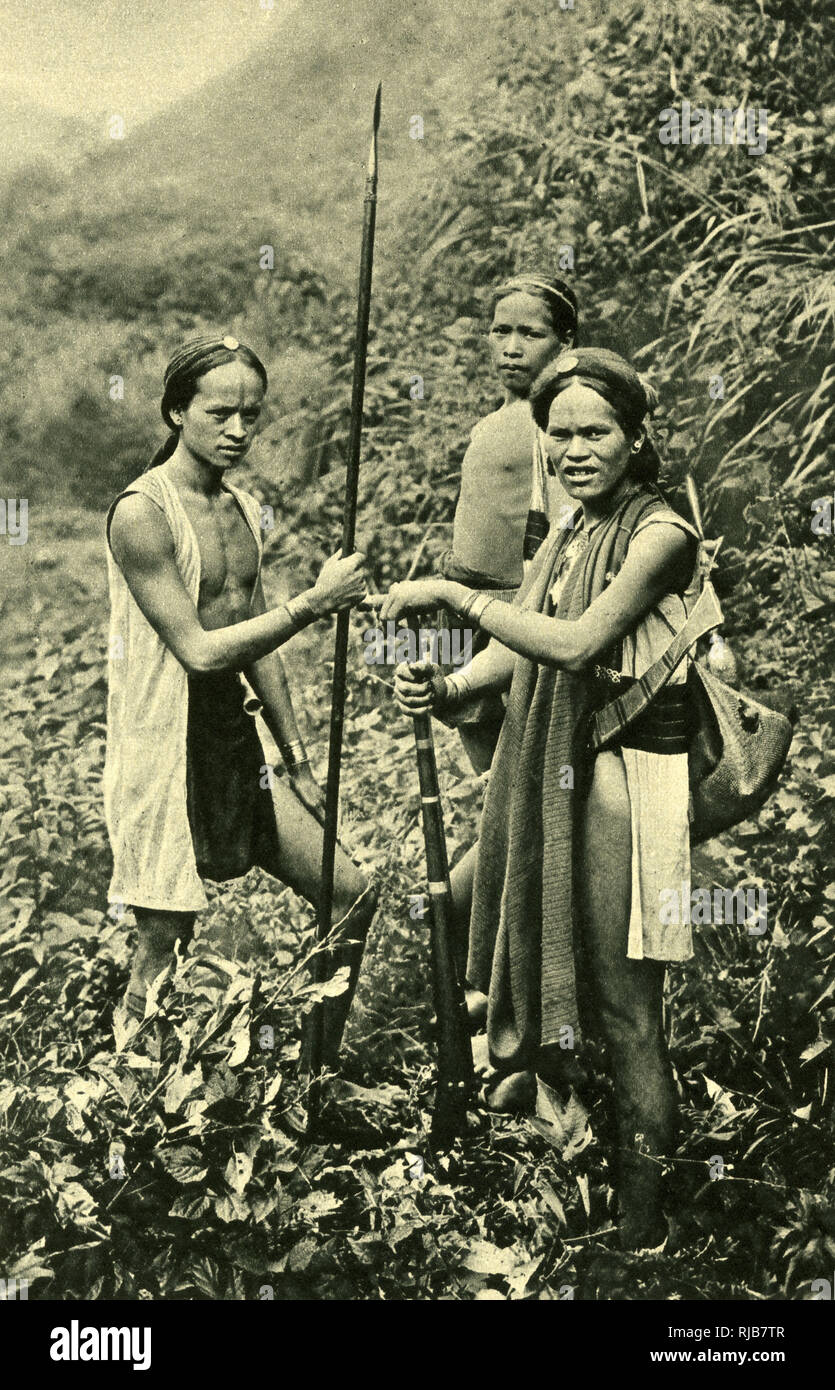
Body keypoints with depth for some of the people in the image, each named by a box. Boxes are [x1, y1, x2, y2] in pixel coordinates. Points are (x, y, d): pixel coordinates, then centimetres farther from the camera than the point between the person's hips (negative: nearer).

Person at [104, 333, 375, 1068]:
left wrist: (298, 763, 16)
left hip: (237, 743, 8)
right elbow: (200, 650, -20)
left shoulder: (244, 510, 10)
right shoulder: (141, 513, -16)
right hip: (166, 751, -8)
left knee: (352, 895, 9)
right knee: (164, 947, -2)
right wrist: (314, 603, -22)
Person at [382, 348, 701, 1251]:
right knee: (463, 896, 17)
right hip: (554, 776, 8)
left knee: (624, 1003, -3)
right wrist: (444, 689, -12)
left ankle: (644, 1187, 12)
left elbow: (577, 643, -24)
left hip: (630, 778, -8)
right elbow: (510, 651, 8)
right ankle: (540, 1048, 39)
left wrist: (453, 595, -20)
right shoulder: (566, 540, 13)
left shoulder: (659, 534, -13)